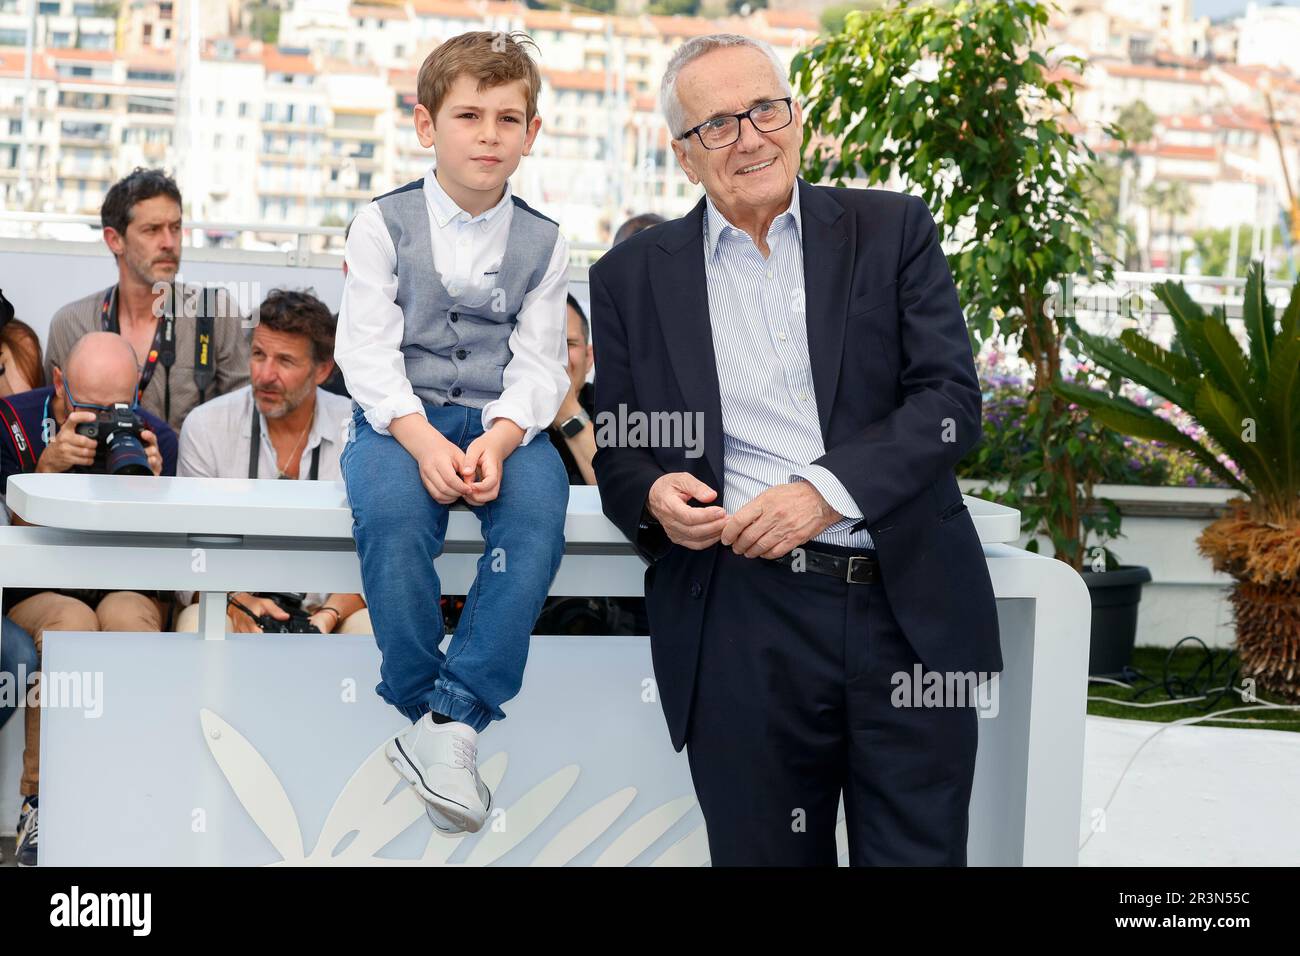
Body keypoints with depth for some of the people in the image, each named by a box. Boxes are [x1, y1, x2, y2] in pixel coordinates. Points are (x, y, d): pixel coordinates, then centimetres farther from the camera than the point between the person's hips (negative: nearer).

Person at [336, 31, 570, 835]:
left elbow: (539, 367, 1)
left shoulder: (544, 242, 8)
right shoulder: (384, 225, 2)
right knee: (391, 514, -34)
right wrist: (422, 440, -22)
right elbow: (369, 352, -5)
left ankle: (451, 719, -28)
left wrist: (498, 440, -20)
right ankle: (431, 712, -18)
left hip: (503, 419, 2)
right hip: (400, 416, -1)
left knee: (539, 517, -31)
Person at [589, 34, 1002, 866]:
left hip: (911, 613, 0)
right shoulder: (633, 276, 9)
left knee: (919, 853, 7)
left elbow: (952, 398, -2)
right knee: (766, 854, 8)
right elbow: (615, 445, 13)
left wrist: (826, 488, -16)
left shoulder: (893, 231, 6)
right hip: (740, 627, 0)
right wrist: (652, 495, -11)